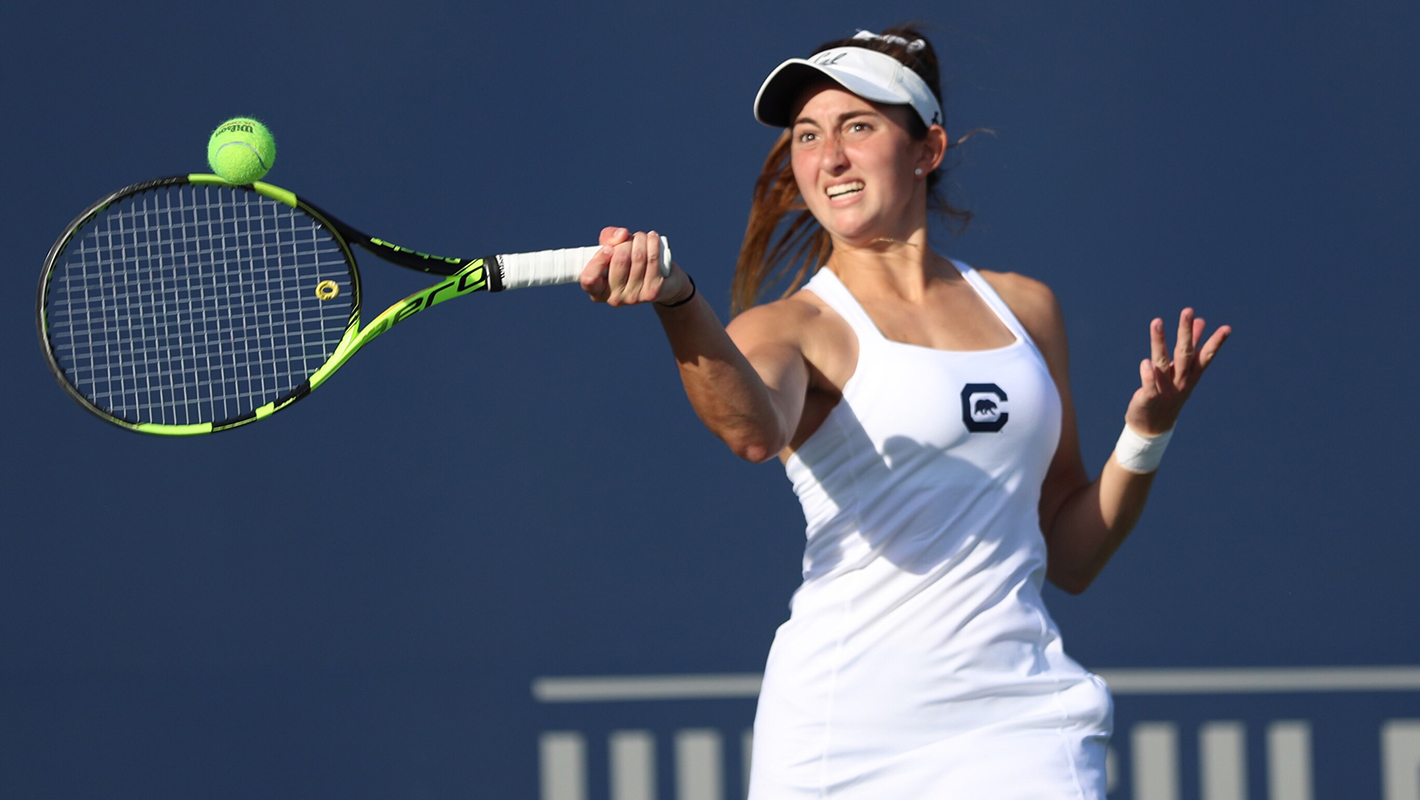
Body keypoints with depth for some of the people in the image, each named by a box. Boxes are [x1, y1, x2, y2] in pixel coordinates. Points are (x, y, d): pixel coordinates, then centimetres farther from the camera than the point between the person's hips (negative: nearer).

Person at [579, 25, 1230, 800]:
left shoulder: (1025, 307, 15)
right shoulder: (792, 327, 2)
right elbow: (752, 428, -25)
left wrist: (1145, 434, 4)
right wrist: (678, 302, -42)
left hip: (1021, 724, 3)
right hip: (844, 730, -3)